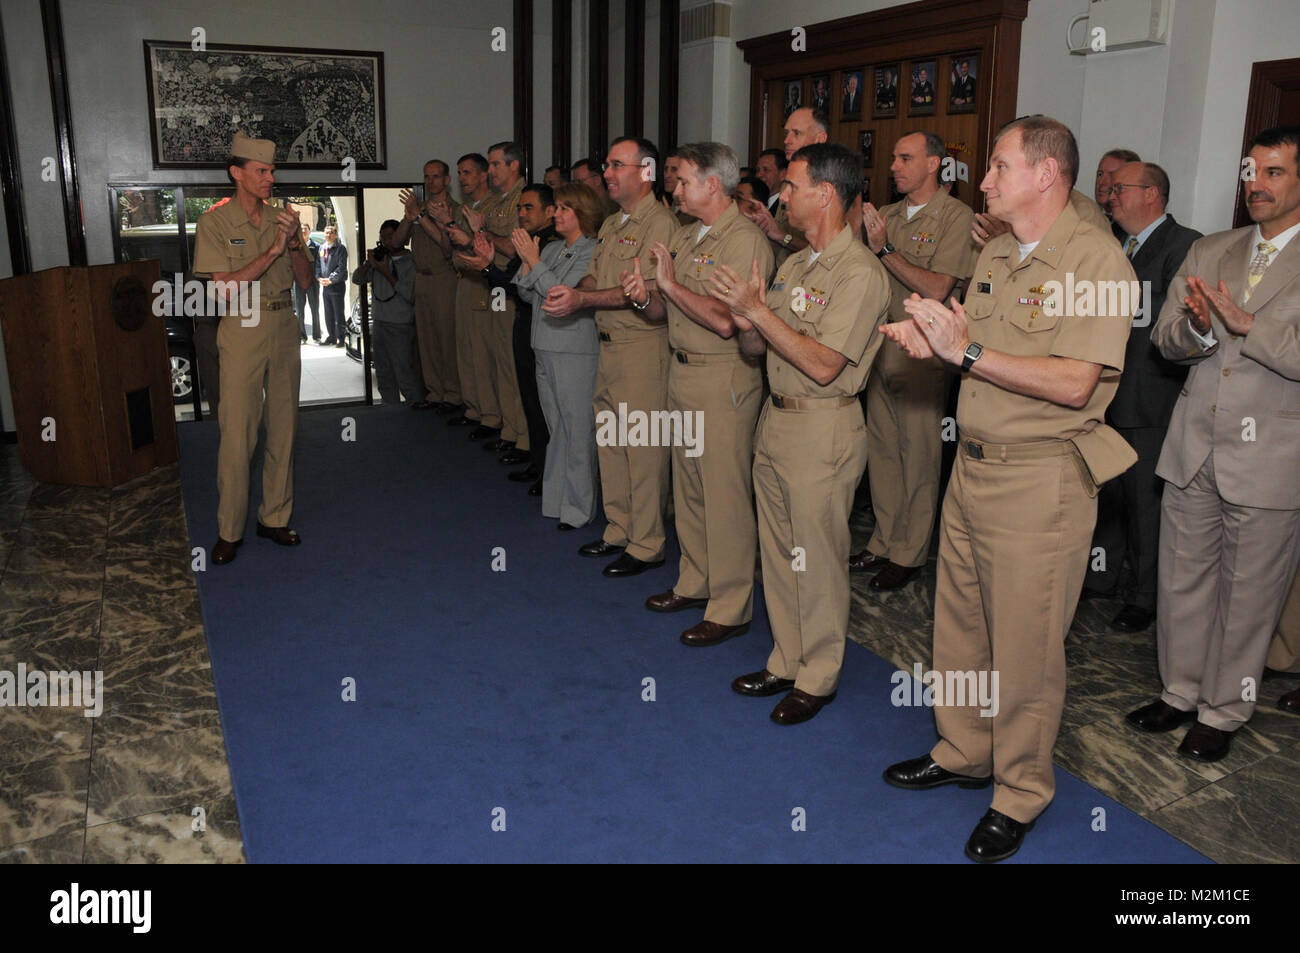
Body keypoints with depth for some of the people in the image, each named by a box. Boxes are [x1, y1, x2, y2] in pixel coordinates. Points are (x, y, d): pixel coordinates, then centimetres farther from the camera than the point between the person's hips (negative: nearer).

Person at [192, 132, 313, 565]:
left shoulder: (282, 219, 9)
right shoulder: (214, 223, -5)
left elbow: (305, 281, 6)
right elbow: (226, 287, -14)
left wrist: (294, 244, -11)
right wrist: (272, 251, -18)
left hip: (284, 327, 5)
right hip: (242, 331, -5)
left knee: (283, 428, 9)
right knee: (237, 435, -5)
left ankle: (275, 517, 21)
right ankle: (229, 530, 6)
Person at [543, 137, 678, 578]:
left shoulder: (660, 223, -11)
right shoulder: (611, 224, 19)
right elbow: (595, 276, 21)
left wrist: (582, 300, -22)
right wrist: (572, 291, -3)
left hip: (644, 346, -9)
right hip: (609, 344, 10)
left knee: (643, 448, -4)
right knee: (609, 442, 15)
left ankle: (646, 545, 6)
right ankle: (619, 530, 28)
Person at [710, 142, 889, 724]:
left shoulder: (859, 272, -15)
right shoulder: (795, 265, 13)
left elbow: (823, 365, -22)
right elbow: (755, 348, 14)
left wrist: (759, 310, -20)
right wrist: (744, 320, -8)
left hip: (823, 430, -9)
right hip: (776, 420, 9)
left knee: (818, 559, 2)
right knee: (778, 552, 15)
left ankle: (819, 677, 17)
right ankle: (787, 661, 30)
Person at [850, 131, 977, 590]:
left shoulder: (956, 216, -7)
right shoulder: (888, 215, 14)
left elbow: (937, 288, -16)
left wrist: (885, 249, -19)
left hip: (922, 353, -6)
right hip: (881, 345, 6)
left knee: (918, 454, 2)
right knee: (881, 448, 10)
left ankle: (910, 553, 13)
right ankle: (884, 543, 23)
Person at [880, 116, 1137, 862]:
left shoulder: (1095, 258, -13)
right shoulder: (997, 256, 13)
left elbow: (1073, 383, -22)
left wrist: (968, 350, -19)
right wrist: (932, 343, -3)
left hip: (1041, 479, -8)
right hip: (972, 463, 8)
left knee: (1025, 646, 3)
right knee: (960, 624, 17)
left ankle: (1021, 793, 21)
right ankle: (963, 752, 35)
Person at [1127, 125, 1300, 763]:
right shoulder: (1207, 253, 10)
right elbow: (1164, 339, 5)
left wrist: (1245, 323, -24)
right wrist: (1197, 327, -15)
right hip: (1192, 449, 5)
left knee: (1248, 593, 8)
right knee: (1182, 579, 14)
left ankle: (1222, 712, 25)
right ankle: (1180, 691, 31)